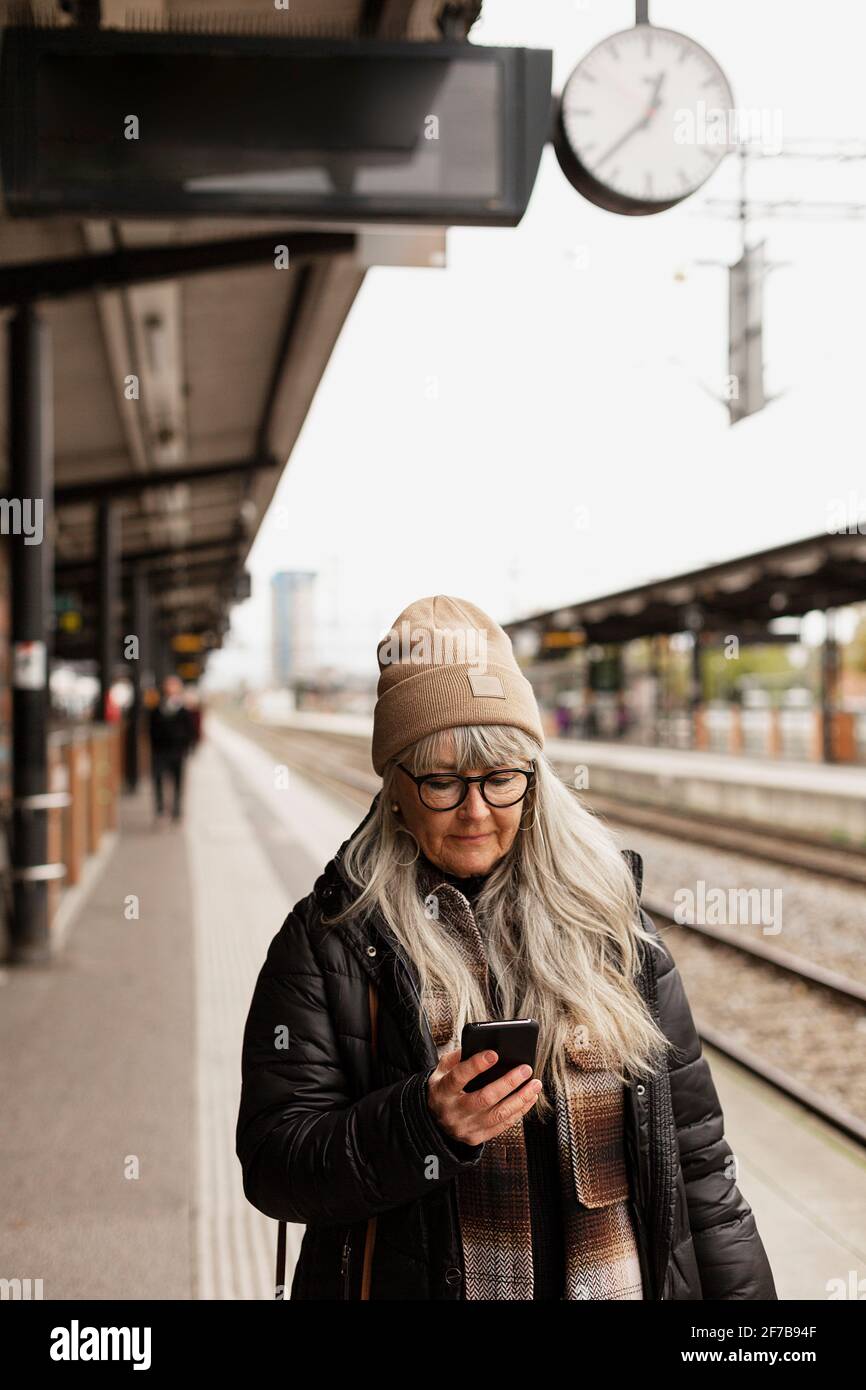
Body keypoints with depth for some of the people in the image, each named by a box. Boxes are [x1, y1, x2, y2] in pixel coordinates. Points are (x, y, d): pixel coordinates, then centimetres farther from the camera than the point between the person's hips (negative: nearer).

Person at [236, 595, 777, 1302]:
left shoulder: (609, 921, -1)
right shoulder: (329, 939, -8)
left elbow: (696, 1149, 4)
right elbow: (272, 1167, -12)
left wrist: (745, 1292, 1)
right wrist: (425, 1124, -27)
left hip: (627, 1280, 2)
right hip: (416, 1280, -2)